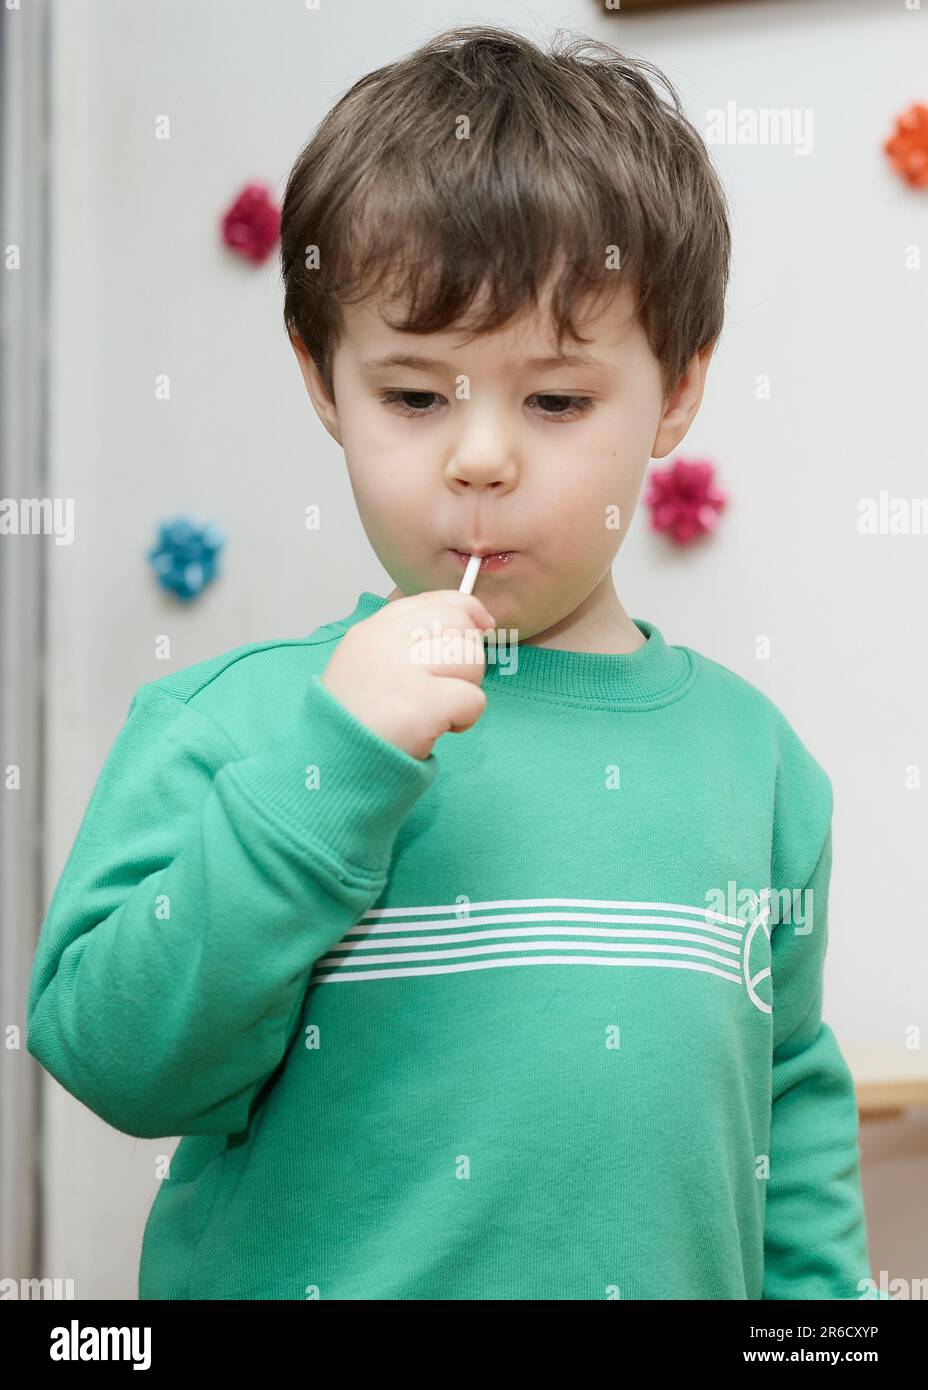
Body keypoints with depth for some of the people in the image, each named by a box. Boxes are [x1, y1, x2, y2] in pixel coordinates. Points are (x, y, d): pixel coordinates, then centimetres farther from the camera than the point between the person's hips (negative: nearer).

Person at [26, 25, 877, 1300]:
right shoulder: (225, 720, -10)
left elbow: (793, 1101, 7)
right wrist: (331, 764, -25)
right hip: (299, 1275, -2)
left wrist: (821, 1291, -1)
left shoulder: (747, 752, -1)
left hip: (672, 1276, 3)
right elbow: (111, 1052, -19)